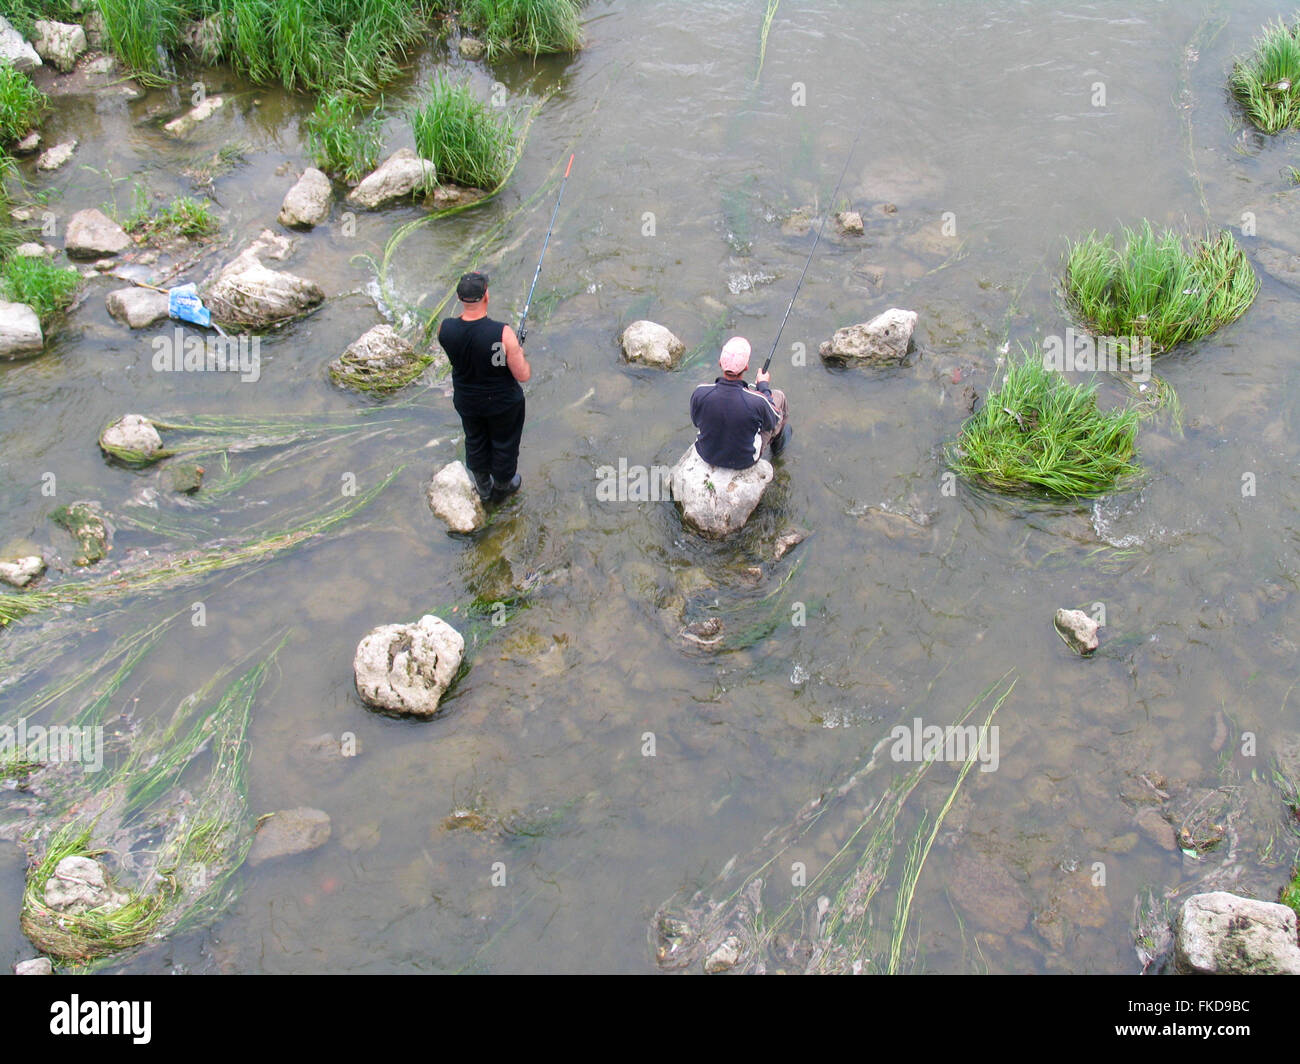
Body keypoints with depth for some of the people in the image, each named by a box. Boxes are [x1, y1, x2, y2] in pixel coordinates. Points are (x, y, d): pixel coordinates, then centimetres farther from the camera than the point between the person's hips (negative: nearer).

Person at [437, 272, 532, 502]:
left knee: (475, 441, 29)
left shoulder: (445, 329, -23)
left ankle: (483, 487, 51)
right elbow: (523, 375, -24)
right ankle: (502, 487, 48)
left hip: (466, 402, 3)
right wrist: (520, 355, -5)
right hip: (503, 402, -3)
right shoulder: (502, 333, -34)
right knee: (504, 442, 24)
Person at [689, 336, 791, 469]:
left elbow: (696, 421, -7)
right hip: (745, 460, -3)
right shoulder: (757, 401, -36)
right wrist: (763, 385, 1)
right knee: (779, 397, 15)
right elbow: (772, 422, -12)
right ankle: (779, 444, 46)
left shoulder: (700, 393, -29)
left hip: (707, 454, 3)